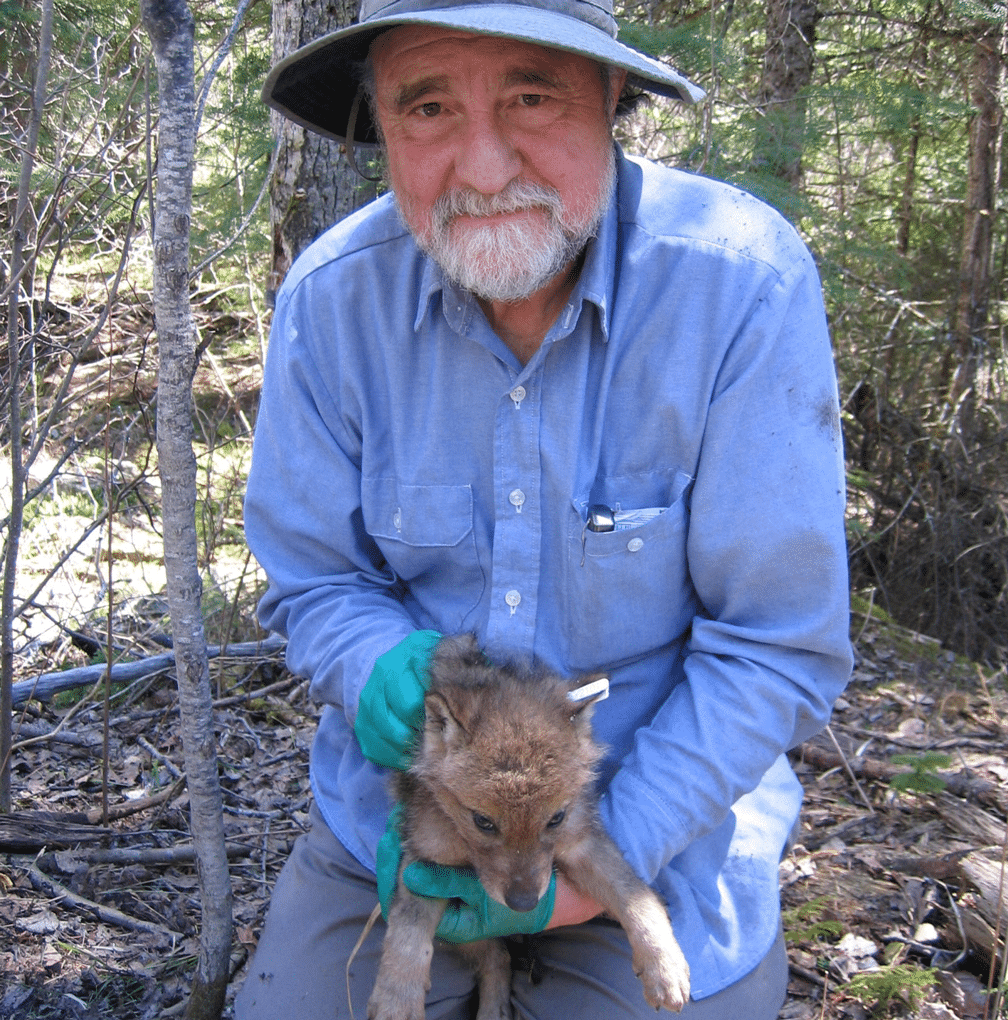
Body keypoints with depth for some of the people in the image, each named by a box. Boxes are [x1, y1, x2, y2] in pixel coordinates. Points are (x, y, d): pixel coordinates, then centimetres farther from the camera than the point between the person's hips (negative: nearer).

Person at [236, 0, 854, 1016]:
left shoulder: (748, 283, -22)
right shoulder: (331, 296, -12)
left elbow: (778, 646, -17)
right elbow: (312, 580, -1)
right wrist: (388, 668, -23)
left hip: (662, 821, -2)